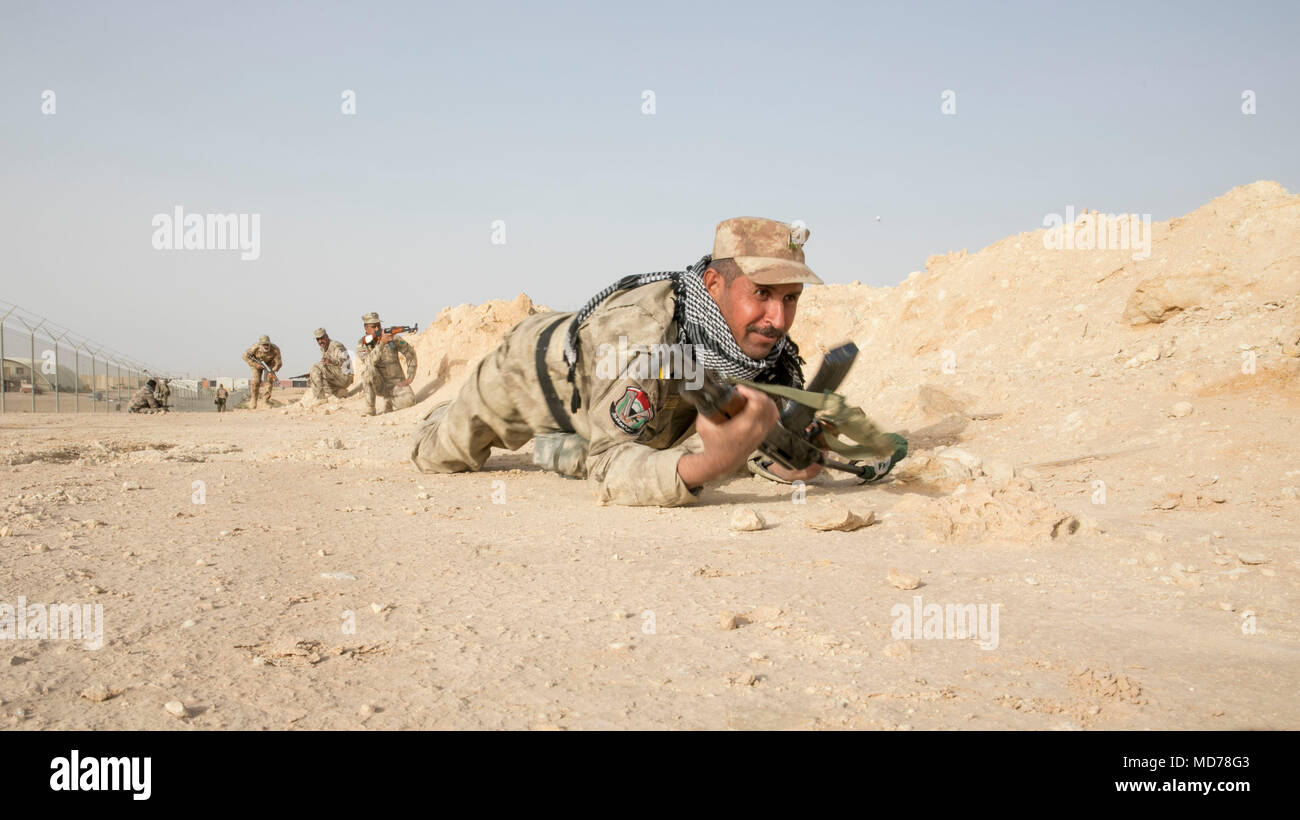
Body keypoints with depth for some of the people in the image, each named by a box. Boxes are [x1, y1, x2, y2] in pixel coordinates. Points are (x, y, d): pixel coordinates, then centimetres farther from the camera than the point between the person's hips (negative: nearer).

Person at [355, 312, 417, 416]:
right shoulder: (361, 344, -8)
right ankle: (370, 408, -22)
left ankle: (389, 402, 7)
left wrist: (409, 378, -5)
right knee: (369, 368, -33)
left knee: (409, 400, -30)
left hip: (396, 383, 0)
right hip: (379, 385, 0)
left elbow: (410, 354, 2)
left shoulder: (393, 337, -6)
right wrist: (381, 343, -40)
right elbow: (369, 362, -28)